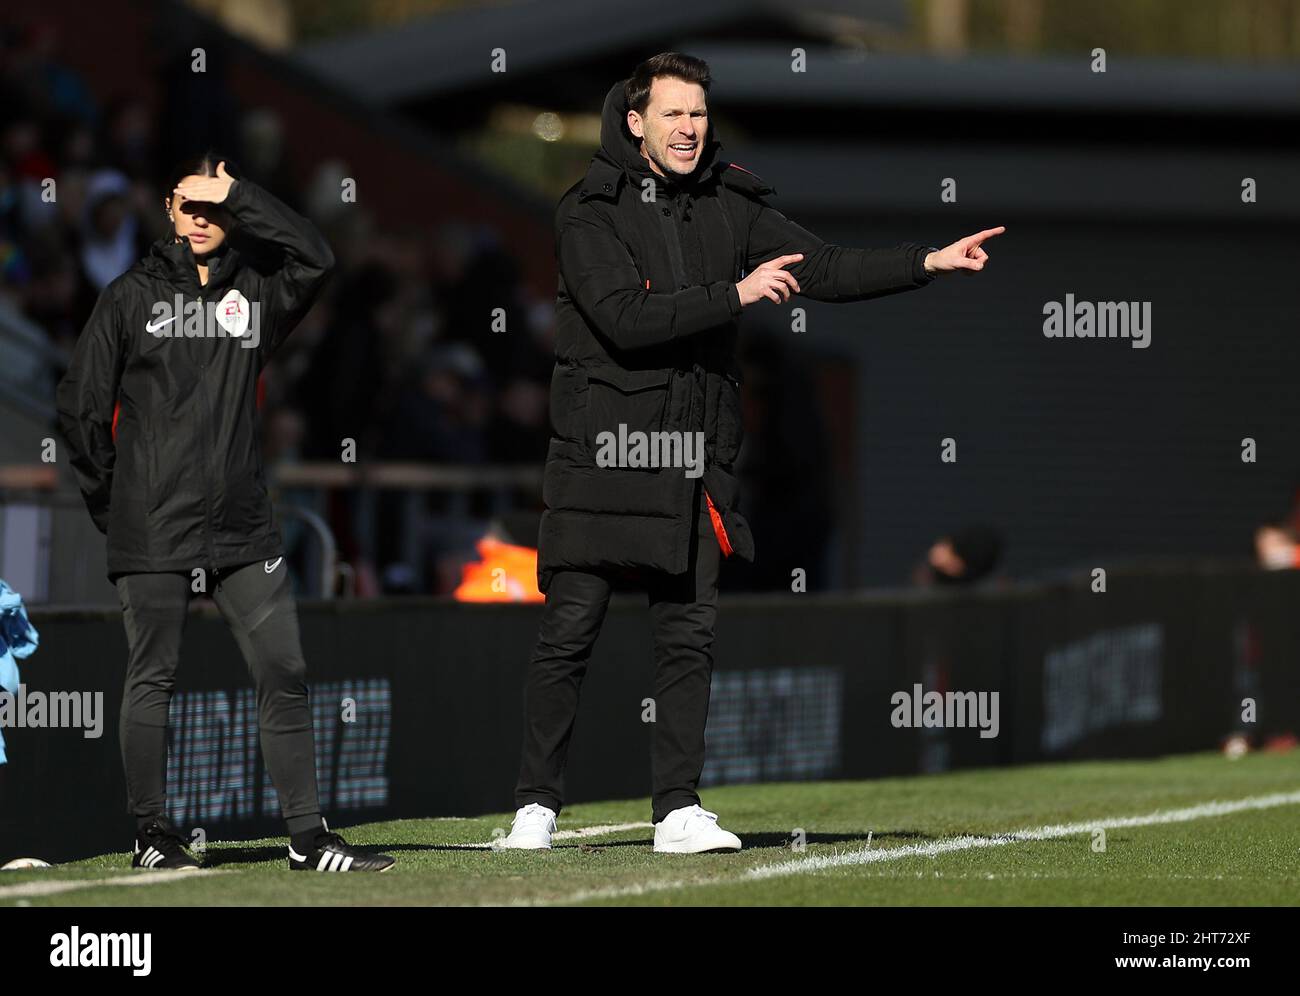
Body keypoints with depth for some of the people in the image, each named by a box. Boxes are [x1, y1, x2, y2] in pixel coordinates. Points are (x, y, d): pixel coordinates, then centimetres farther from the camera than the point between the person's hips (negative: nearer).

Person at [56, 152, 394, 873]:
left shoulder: (255, 292, 12)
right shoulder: (130, 297, 4)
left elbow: (315, 260, -8)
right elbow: (81, 405, 5)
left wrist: (240, 194, -6)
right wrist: (112, 503, 5)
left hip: (243, 529, 3)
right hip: (153, 535, -3)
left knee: (283, 674, -1)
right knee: (152, 679, 2)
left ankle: (306, 836, 2)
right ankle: (151, 836, 10)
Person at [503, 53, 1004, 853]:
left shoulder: (729, 206, 8)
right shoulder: (591, 212, -7)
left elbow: (825, 269, 4)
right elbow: (626, 318, -18)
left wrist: (930, 263, -7)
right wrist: (735, 294, -19)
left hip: (696, 453, 5)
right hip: (603, 449, -4)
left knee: (690, 635, 3)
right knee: (570, 630, -3)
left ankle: (680, 810, 7)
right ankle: (538, 804, 4)